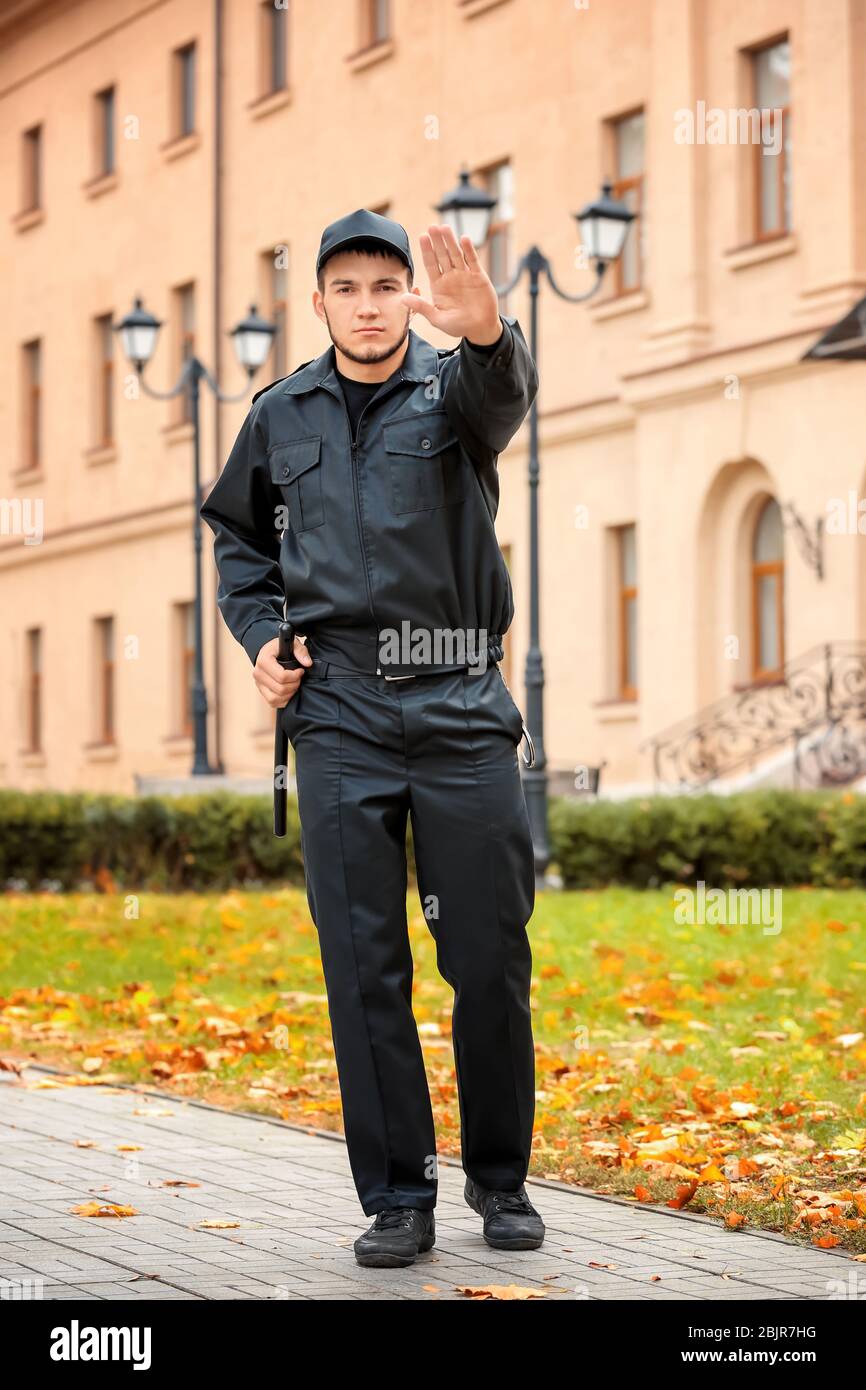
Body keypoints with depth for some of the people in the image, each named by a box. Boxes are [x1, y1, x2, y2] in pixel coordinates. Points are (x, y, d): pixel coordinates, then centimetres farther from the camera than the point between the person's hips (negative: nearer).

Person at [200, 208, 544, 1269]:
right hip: (338, 714, 2)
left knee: (491, 958, 2)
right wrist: (260, 632, 7)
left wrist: (486, 328, -49)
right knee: (364, 967, 0)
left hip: (462, 711, -1)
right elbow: (236, 531, 26)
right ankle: (395, 1198, 8)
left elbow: (507, 390, -25)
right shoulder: (282, 414, 10)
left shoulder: (454, 386, 1)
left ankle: (500, 1180, 19)